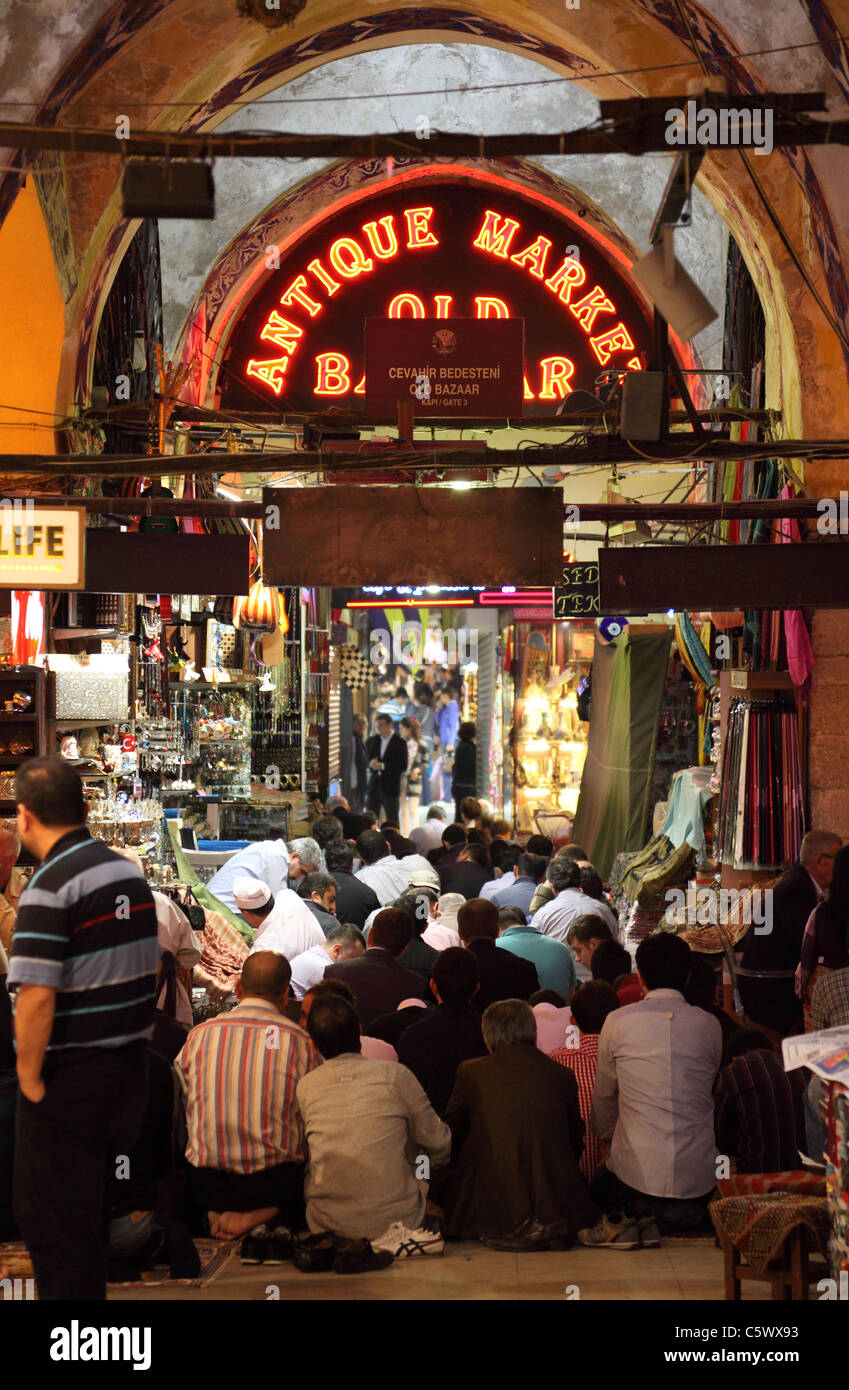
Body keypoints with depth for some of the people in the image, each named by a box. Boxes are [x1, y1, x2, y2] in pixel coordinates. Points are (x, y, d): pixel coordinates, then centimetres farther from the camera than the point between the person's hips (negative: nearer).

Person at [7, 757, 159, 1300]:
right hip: (130, 1070, 8)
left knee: (52, 1225, 2)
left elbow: (36, 996, -23)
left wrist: (29, 1079, -13)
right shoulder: (130, 873, 8)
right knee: (91, 1212, 21)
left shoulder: (51, 885, -17)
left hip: (70, 1082, -8)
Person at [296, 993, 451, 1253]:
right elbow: (438, 1144, 1)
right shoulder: (395, 1076, -8)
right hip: (395, 1215, -1)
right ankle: (394, 1236, 20)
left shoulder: (304, 1087, -2)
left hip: (328, 1223, 2)